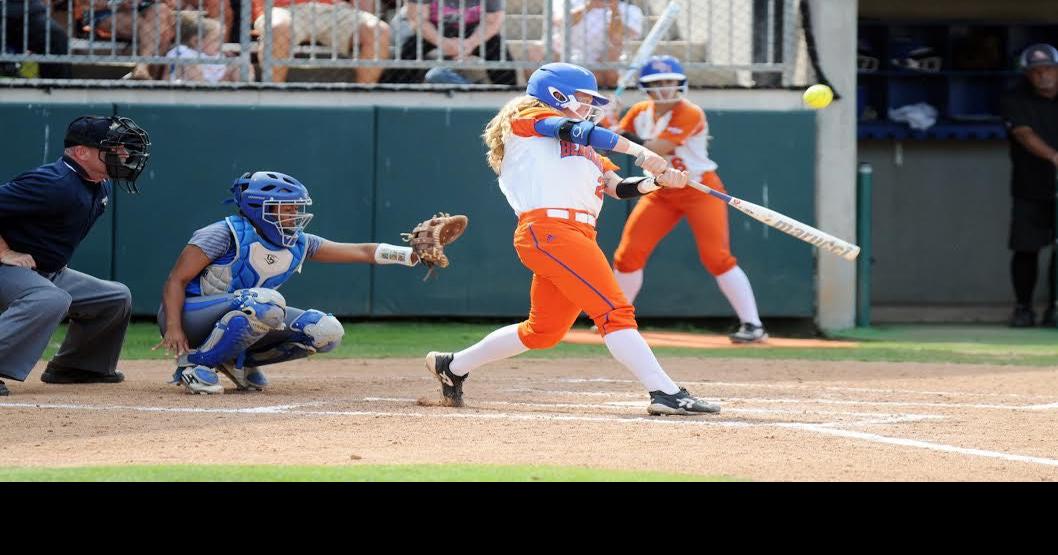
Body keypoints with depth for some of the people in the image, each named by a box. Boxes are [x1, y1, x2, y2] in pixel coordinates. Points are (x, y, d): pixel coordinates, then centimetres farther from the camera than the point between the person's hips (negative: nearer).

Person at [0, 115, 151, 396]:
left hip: (49, 273, 10)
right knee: (51, 299, -39)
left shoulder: (103, 186, 7)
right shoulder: (53, 183, -25)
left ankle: (71, 367, 24)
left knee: (117, 297, 14)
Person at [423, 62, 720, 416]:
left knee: (543, 330, 14)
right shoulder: (528, 117, 8)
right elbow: (578, 130, -9)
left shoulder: (582, 150, 31)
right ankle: (666, 394, -23)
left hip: (578, 234, 9)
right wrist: (639, 151, -17)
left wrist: (659, 180, 3)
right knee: (615, 312, -16)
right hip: (548, 229, -9)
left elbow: (617, 187, 21)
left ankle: (452, 367, 29)